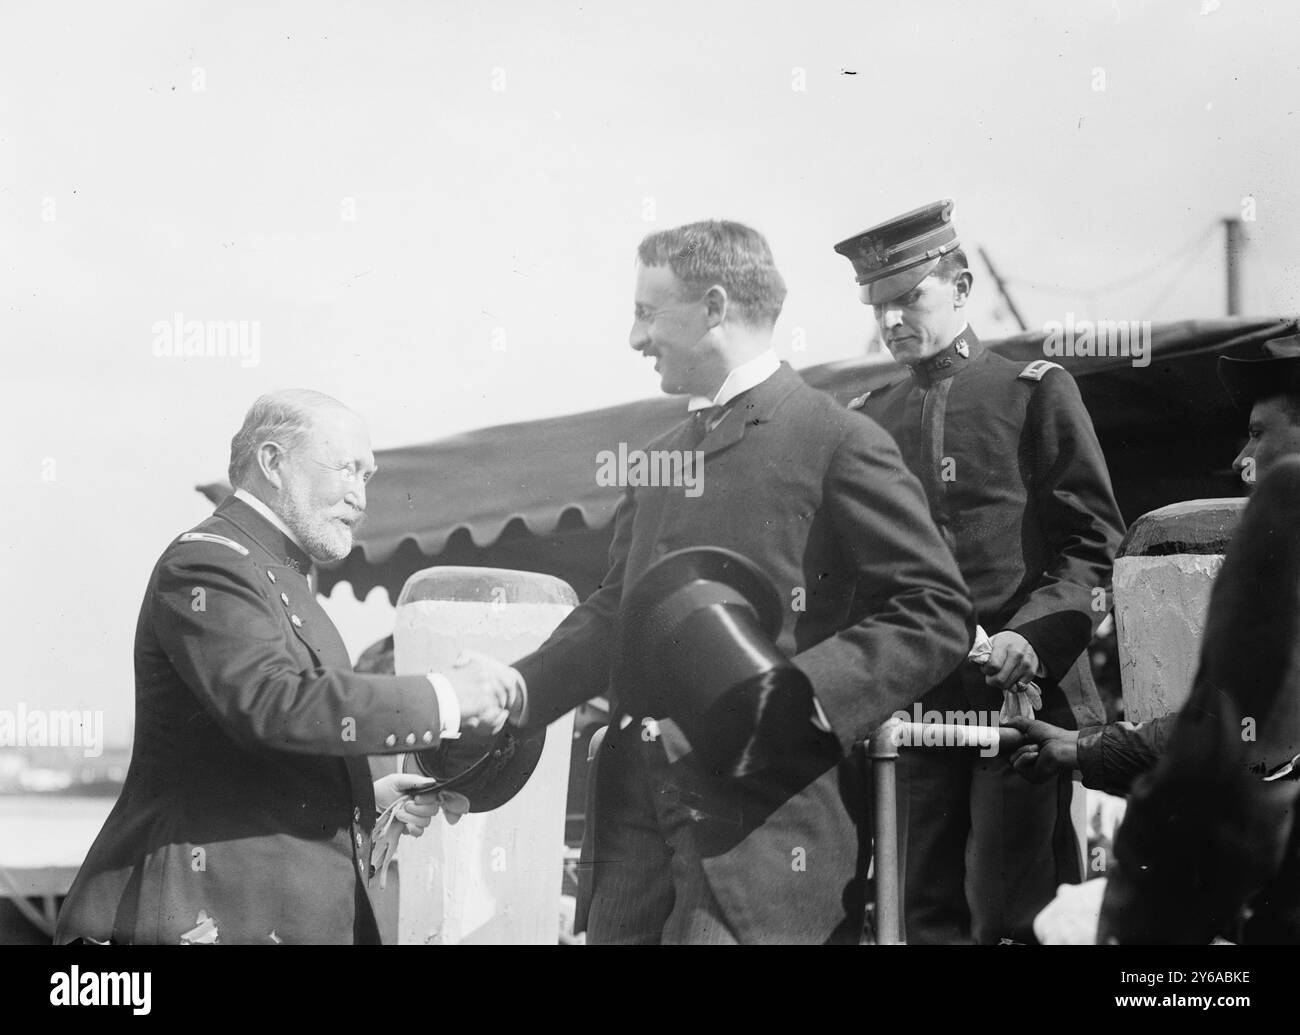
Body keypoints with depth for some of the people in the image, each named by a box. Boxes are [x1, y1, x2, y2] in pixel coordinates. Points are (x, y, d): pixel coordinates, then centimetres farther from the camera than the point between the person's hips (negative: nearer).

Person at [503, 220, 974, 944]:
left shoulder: (839, 442, -6)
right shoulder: (661, 458, 19)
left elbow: (936, 613, -10)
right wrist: (510, 695, 5)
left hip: (770, 823, -7)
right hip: (640, 818, 7)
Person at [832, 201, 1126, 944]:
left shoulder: (1035, 392, 3)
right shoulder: (866, 421, 14)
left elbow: (1092, 541, -2)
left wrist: (1034, 638, -16)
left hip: (1022, 691, -4)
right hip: (913, 702, 4)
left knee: (1012, 913, -6)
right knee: (929, 910, 5)